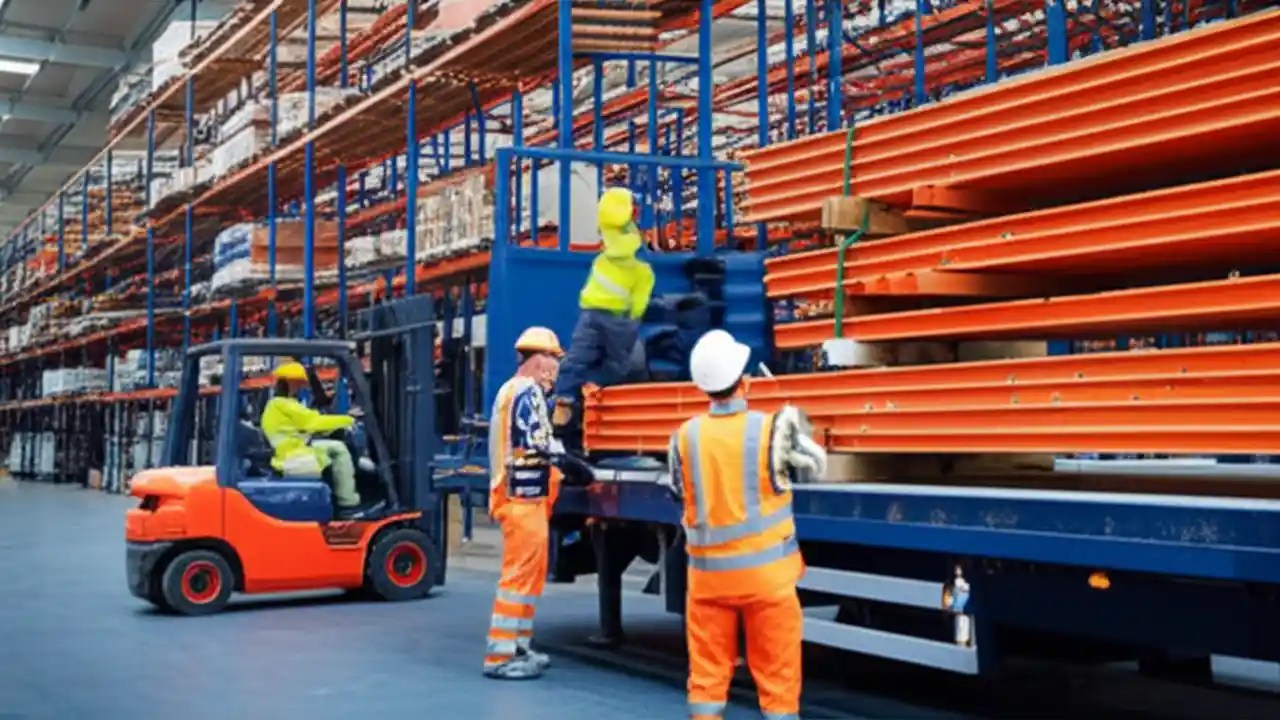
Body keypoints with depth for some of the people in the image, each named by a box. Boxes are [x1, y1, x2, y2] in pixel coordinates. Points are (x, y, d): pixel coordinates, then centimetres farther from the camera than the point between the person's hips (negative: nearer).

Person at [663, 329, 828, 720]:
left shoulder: (684, 437, -5)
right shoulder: (773, 428, -12)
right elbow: (814, 465, 5)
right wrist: (798, 426, 22)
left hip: (708, 570, 2)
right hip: (765, 569, -2)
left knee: (707, 670, 11)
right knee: (776, 672, 8)